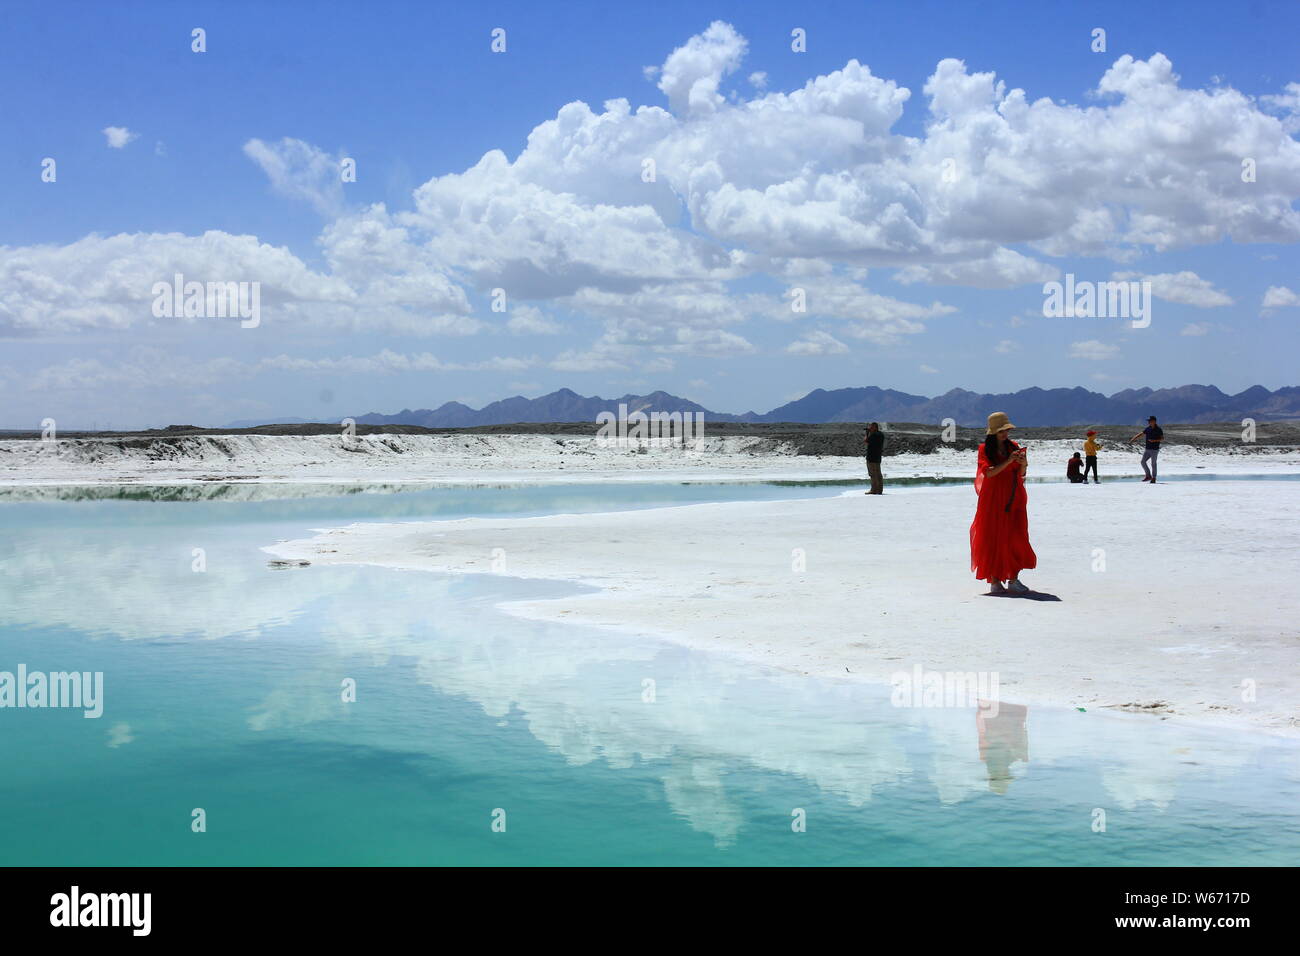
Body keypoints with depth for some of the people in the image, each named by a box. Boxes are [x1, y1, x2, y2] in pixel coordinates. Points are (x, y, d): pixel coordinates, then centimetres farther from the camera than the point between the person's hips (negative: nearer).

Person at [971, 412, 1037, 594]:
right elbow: (989, 472, -12)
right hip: (994, 498, -3)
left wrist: (1023, 463, -10)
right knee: (993, 538, -4)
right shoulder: (985, 449, 0)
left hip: (1014, 497, 4)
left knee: (1016, 537, -5)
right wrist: (1008, 461, -19)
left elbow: (1021, 474, 11)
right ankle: (995, 581, 0)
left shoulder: (1013, 447, 11)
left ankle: (1013, 580, -5)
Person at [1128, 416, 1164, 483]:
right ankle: (1148, 476, 11)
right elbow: (1140, 434, 13)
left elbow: (1162, 439, -9)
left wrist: (1154, 440, -21)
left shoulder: (1159, 429, -8)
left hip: (1155, 450, -6)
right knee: (1143, 462, 0)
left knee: (1153, 464, -1)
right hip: (1148, 449, 6)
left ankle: (1153, 478, 8)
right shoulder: (1148, 428, 8)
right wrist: (1133, 439, 4)